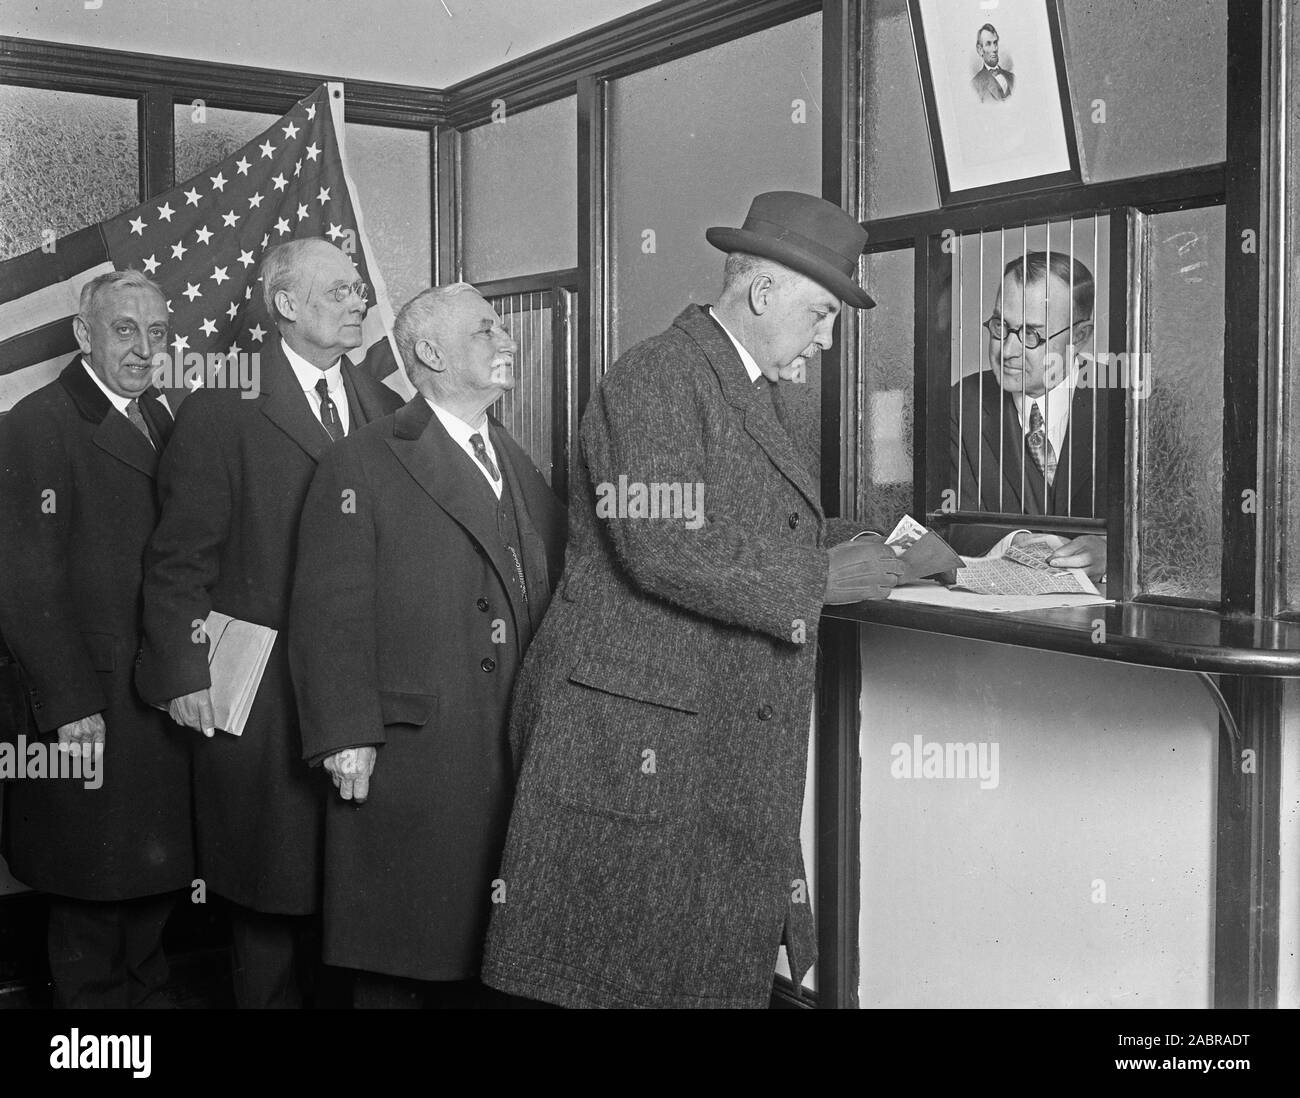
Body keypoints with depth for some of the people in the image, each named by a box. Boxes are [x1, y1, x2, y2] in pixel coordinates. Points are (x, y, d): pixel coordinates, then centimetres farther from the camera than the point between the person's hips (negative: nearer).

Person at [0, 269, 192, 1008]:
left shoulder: (167, 420, 12)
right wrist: (71, 708, -18)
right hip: (94, 713, -7)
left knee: (157, 879, 17)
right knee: (93, 899, 7)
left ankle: (148, 992, 33)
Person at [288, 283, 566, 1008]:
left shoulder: (522, 470, 16)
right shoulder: (364, 465, -4)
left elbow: (547, 602, 16)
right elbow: (330, 613, -10)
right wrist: (346, 735, -15)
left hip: (516, 760, 6)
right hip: (408, 758, -5)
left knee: (486, 959, 12)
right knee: (397, 971, 3)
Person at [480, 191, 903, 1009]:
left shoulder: (760, 391, 19)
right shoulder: (657, 380, -13)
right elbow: (663, 552, -24)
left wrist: (857, 543, 8)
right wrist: (819, 579, -17)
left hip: (736, 750, 9)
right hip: (638, 745, -9)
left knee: (724, 968, 12)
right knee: (612, 971, 1)